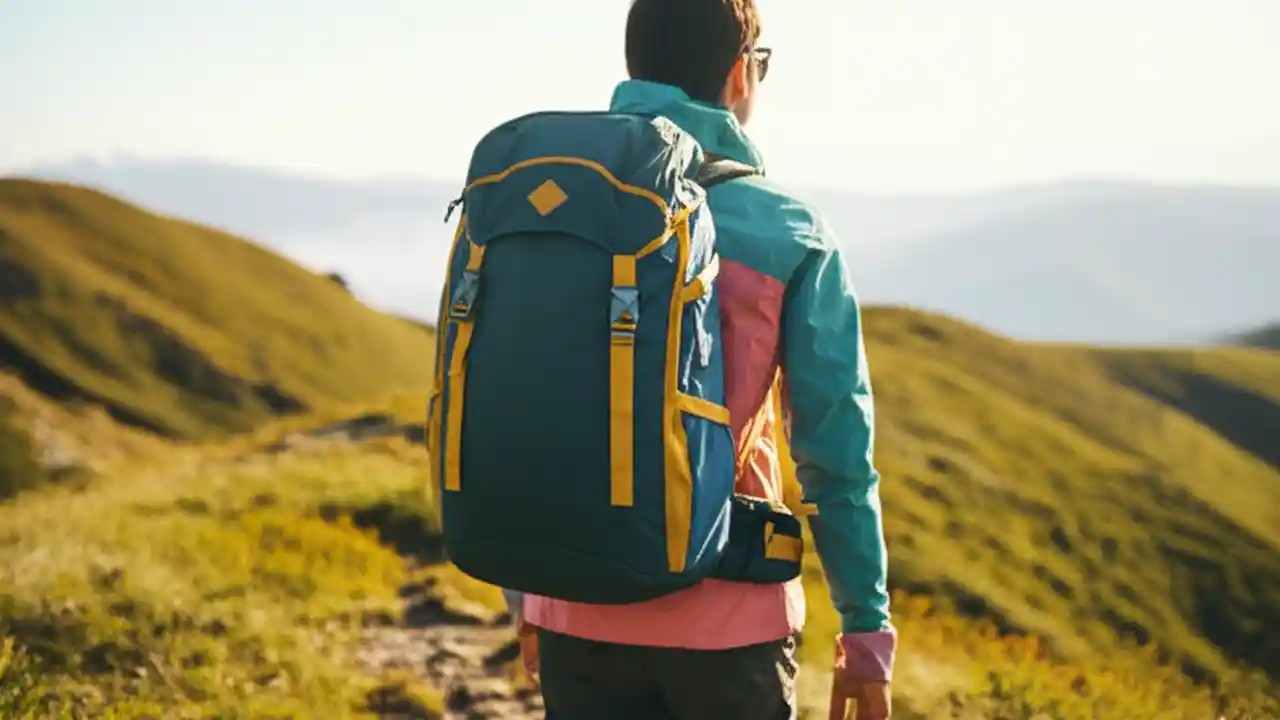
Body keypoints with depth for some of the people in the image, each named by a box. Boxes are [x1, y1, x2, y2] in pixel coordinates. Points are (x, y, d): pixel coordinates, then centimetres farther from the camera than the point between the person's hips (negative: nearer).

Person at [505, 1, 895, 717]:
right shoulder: (791, 233, -6)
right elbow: (837, 450, -6)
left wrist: (525, 595, 18)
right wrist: (867, 631, 3)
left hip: (578, 616, 3)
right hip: (728, 623, -3)